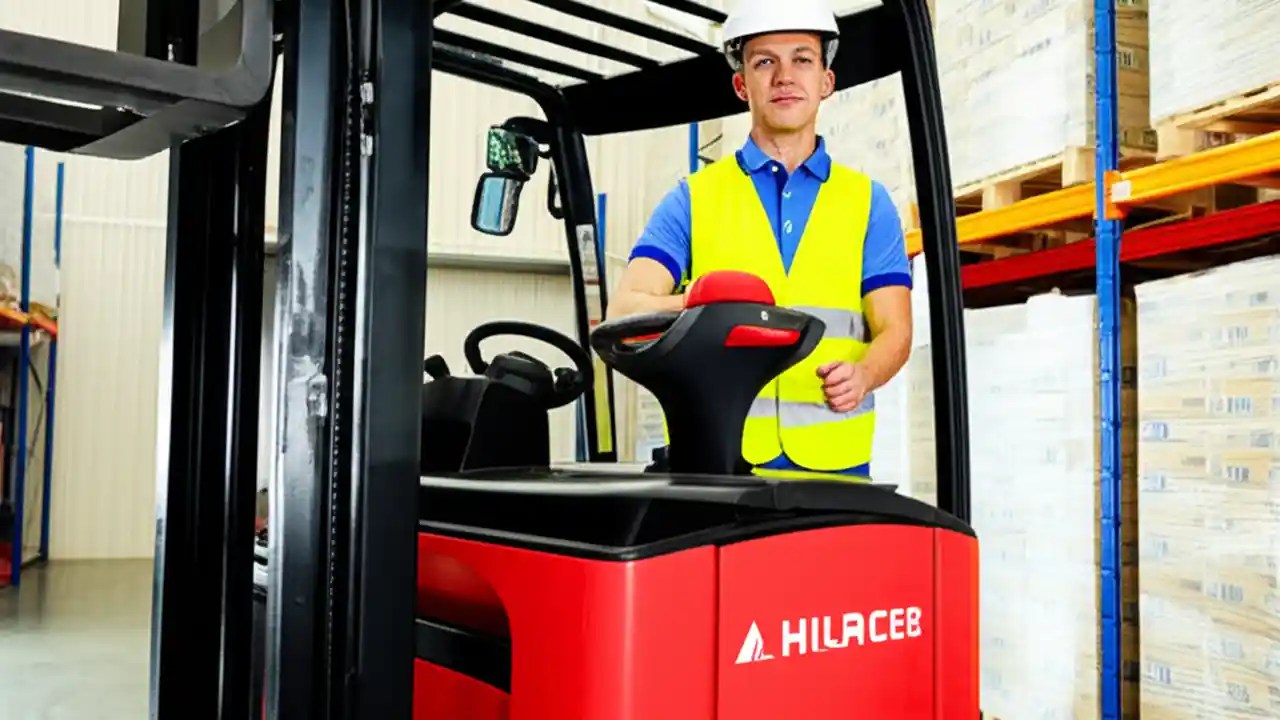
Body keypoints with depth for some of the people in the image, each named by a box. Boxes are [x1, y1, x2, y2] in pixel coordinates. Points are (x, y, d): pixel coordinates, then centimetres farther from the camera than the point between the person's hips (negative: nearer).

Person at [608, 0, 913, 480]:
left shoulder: (868, 202, 13)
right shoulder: (692, 198, 9)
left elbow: (894, 329, 5)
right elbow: (625, 310, -2)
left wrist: (862, 374, -17)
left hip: (833, 456, 1)